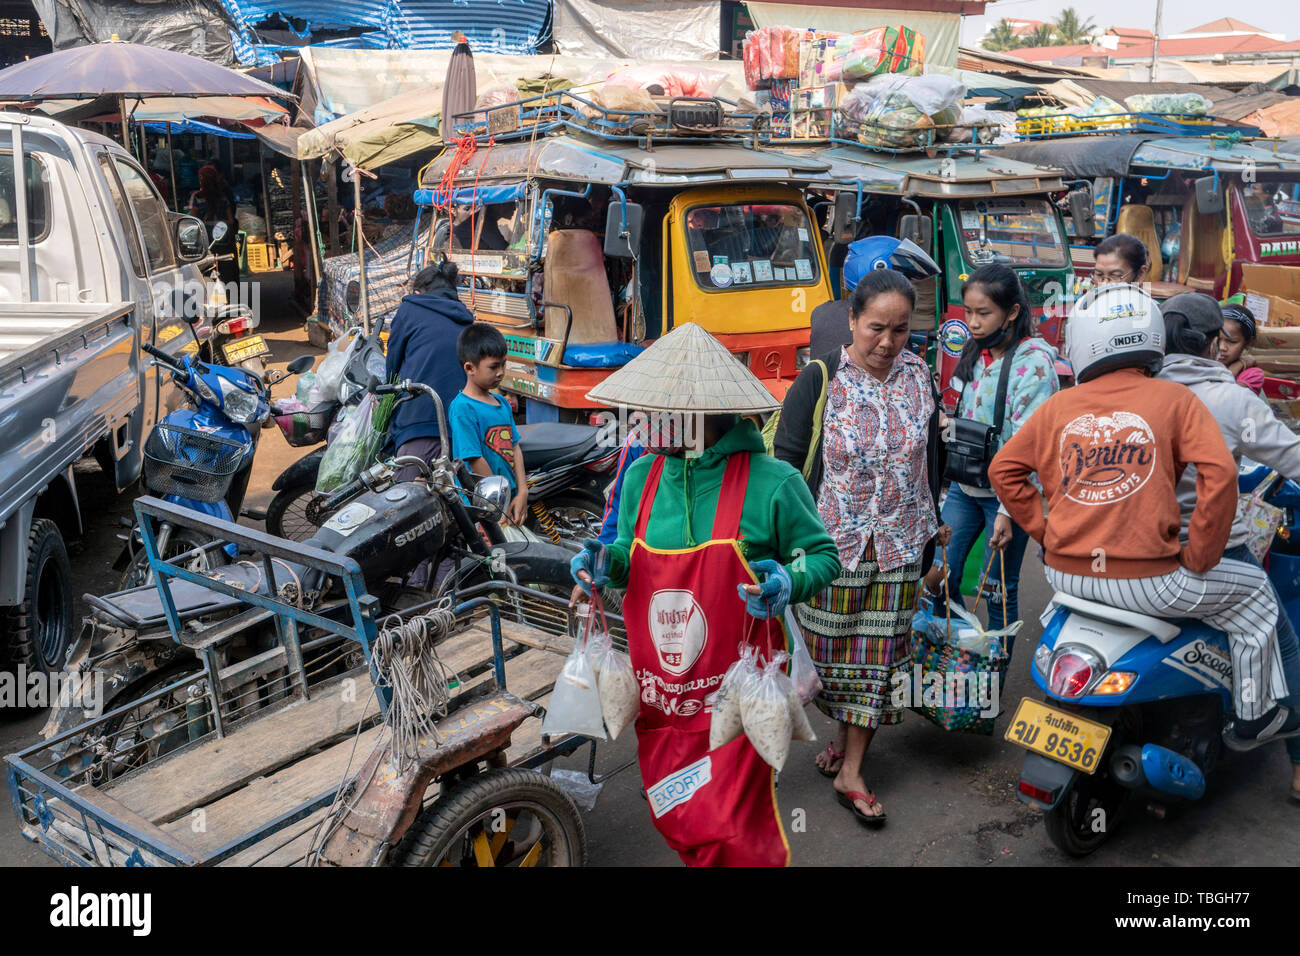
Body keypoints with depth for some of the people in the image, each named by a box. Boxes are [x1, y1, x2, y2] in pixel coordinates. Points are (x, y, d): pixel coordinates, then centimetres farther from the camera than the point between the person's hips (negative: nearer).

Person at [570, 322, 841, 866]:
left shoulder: (770, 482, -13)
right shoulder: (641, 477, 2)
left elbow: (822, 556, -2)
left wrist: (788, 583, -23)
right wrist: (607, 563, -6)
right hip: (659, 695, 5)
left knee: (731, 836, -1)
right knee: (674, 820, 18)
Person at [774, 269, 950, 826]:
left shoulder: (919, 379, 3)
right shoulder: (818, 382, -8)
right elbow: (787, 462, -5)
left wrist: (932, 522, 20)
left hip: (898, 549, 3)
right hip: (831, 544, -2)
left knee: (877, 654, 5)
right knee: (831, 646, 7)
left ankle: (850, 771, 14)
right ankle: (850, 732, 33)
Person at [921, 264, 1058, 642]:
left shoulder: (1033, 362, -16)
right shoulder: (976, 352, 6)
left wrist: (1007, 511, -22)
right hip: (964, 487, 7)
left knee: (999, 591, 4)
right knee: (936, 578, 8)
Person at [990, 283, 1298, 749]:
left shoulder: (1058, 405, 5)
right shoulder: (1174, 399, -3)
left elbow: (1003, 469, 7)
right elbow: (1219, 473, -14)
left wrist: (1045, 533, 12)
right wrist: (1198, 558, -4)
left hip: (1065, 574, 4)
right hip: (1144, 580, -4)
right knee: (1253, 592, 20)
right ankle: (1255, 717, 32)